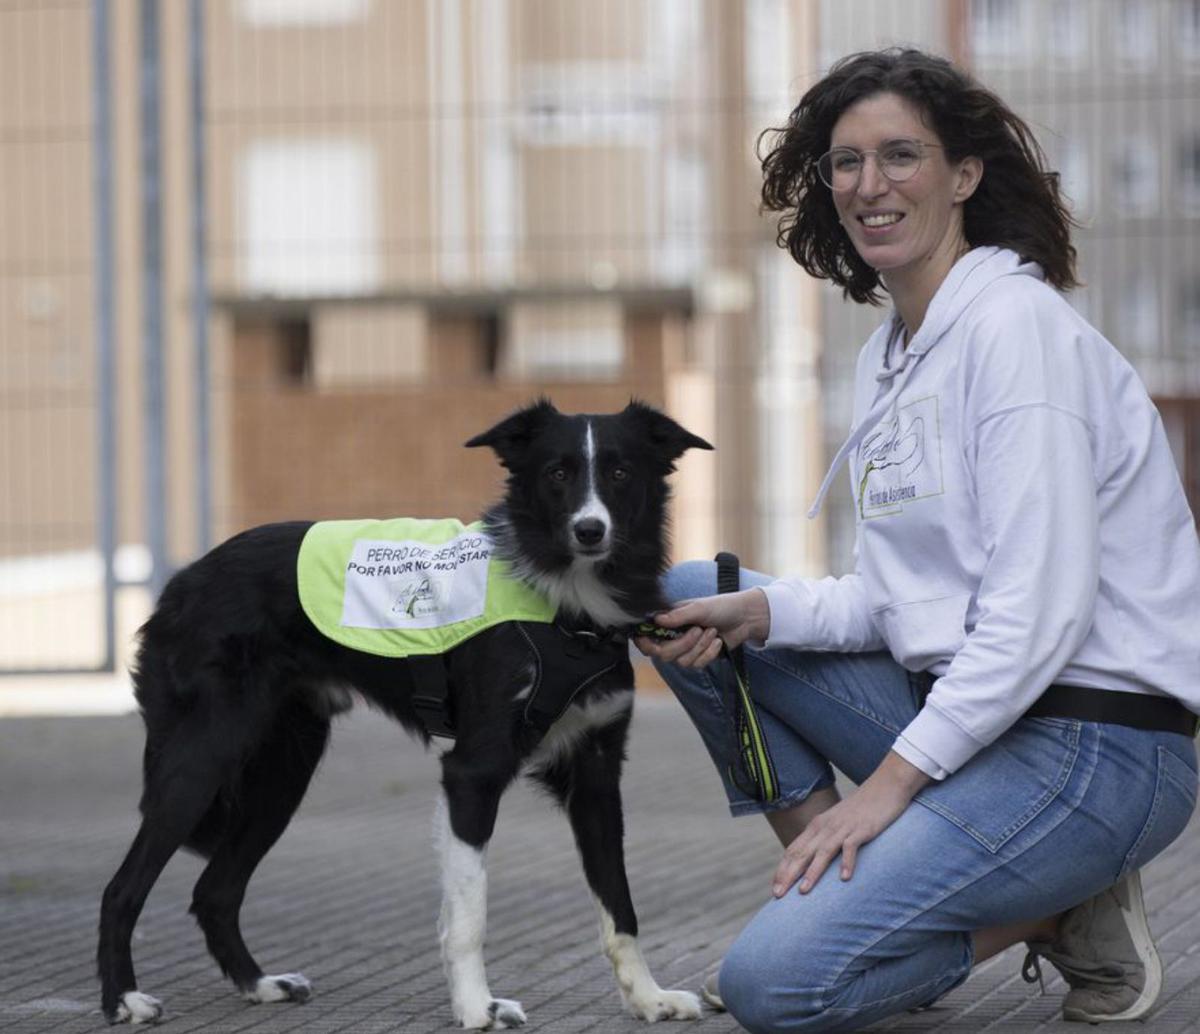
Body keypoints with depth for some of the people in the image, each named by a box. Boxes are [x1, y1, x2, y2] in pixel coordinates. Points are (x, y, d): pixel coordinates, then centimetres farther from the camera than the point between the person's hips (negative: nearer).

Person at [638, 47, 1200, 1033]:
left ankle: (1056, 917, -1)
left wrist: (893, 779, -19)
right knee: (687, 597, 8)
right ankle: (829, 876, 5)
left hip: (1092, 747, -9)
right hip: (961, 711, 9)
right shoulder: (888, 355, 13)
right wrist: (755, 612, -5)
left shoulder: (1018, 324, -14)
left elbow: (1041, 606, -21)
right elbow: (893, 601, 13)